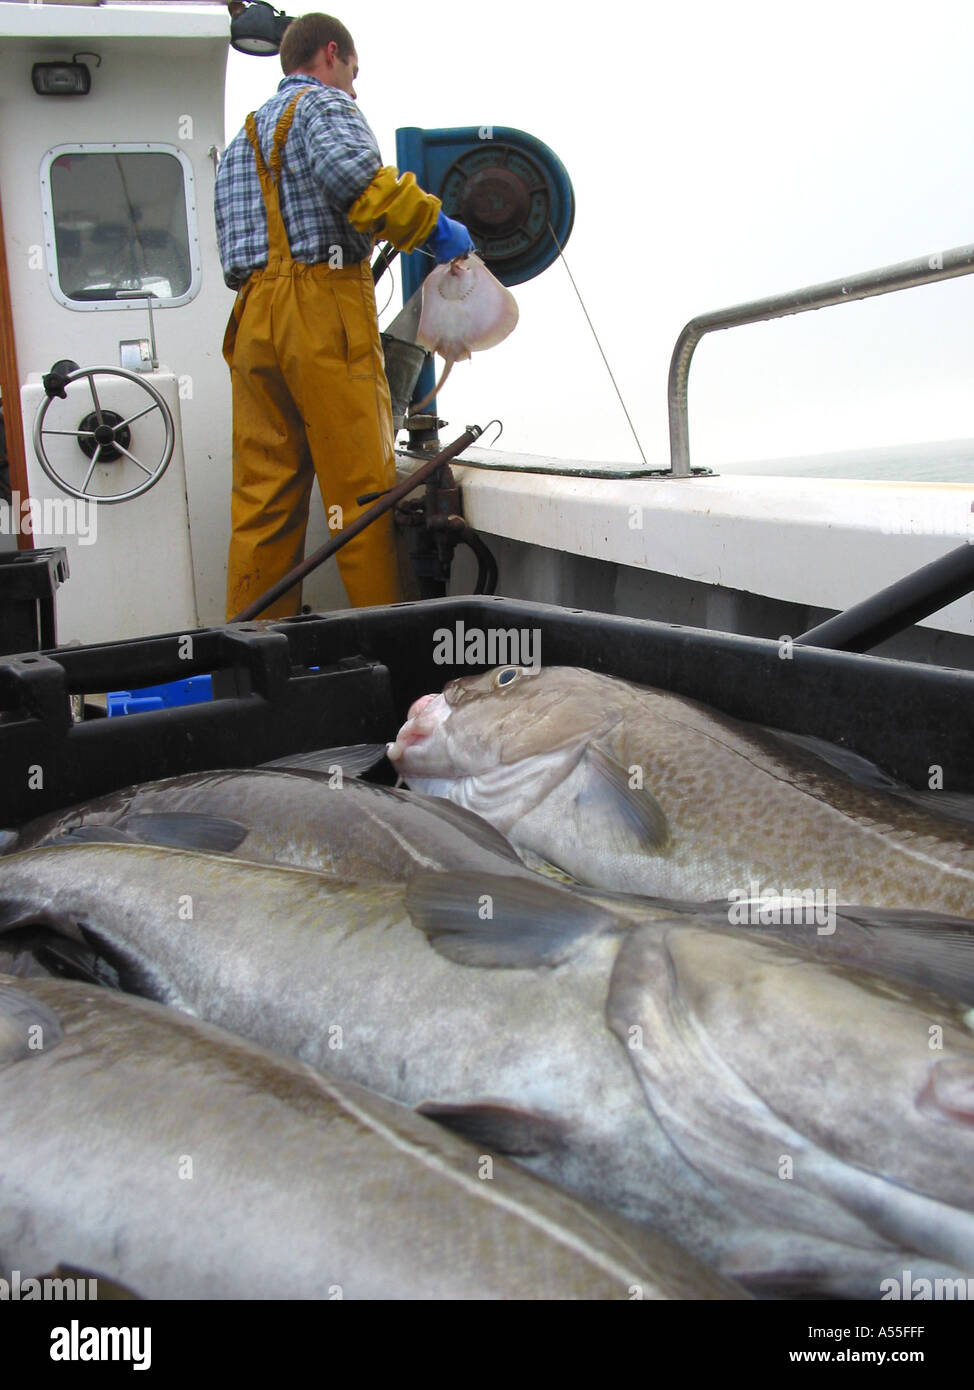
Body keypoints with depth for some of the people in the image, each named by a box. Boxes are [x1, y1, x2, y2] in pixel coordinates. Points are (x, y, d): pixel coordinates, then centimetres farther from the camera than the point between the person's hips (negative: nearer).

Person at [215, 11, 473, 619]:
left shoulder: (244, 137, 31)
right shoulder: (325, 104, 5)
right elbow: (351, 170, -18)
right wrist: (433, 225, -11)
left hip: (255, 315, 8)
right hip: (325, 306, -8)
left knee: (263, 492, 5)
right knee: (362, 485, -6)